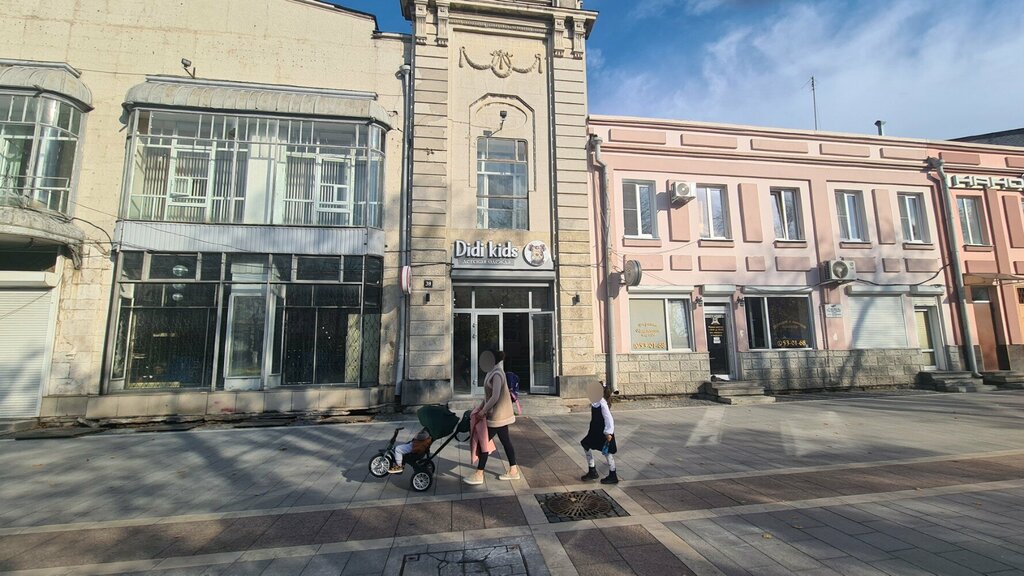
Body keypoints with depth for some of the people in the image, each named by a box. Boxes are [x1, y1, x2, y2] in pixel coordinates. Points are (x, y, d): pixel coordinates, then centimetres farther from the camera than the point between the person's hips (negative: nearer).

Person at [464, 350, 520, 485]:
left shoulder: (497, 374, -21)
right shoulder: (494, 373, 9)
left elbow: (495, 397, -25)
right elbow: (489, 394, 15)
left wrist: (483, 410, -16)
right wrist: (480, 407, 8)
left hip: (497, 415, -9)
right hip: (501, 413, 9)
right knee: (506, 441, 15)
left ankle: (479, 475, 11)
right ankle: (513, 470, 24)